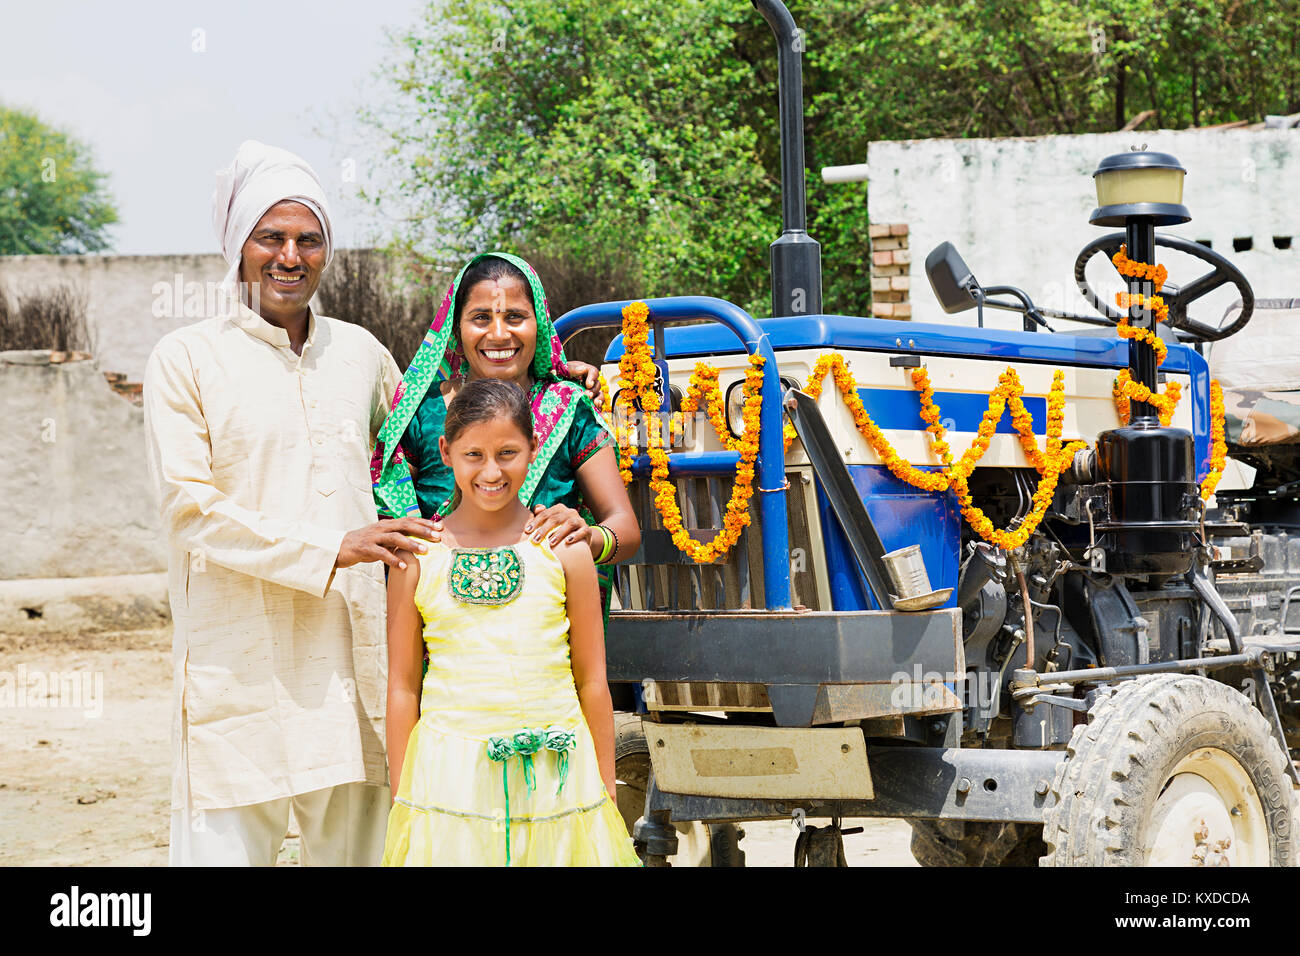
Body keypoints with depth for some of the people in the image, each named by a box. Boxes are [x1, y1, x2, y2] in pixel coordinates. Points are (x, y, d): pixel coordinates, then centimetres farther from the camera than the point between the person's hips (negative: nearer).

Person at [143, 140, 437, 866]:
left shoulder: (360, 351, 16)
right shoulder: (187, 359, 1)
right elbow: (190, 508, -8)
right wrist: (331, 549, -14)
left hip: (353, 650, 5)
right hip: (239, 662, -4)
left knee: (356, 842, 5)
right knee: (228, 842, -7)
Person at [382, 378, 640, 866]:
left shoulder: (563, 550, 1)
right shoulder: (417, 557, 1)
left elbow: (591, 681, 6)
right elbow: (403, 686, 5)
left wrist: (606, 794, 6)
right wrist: (401, 800, 5)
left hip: (553, 779, 0)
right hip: (450, 779, 0)